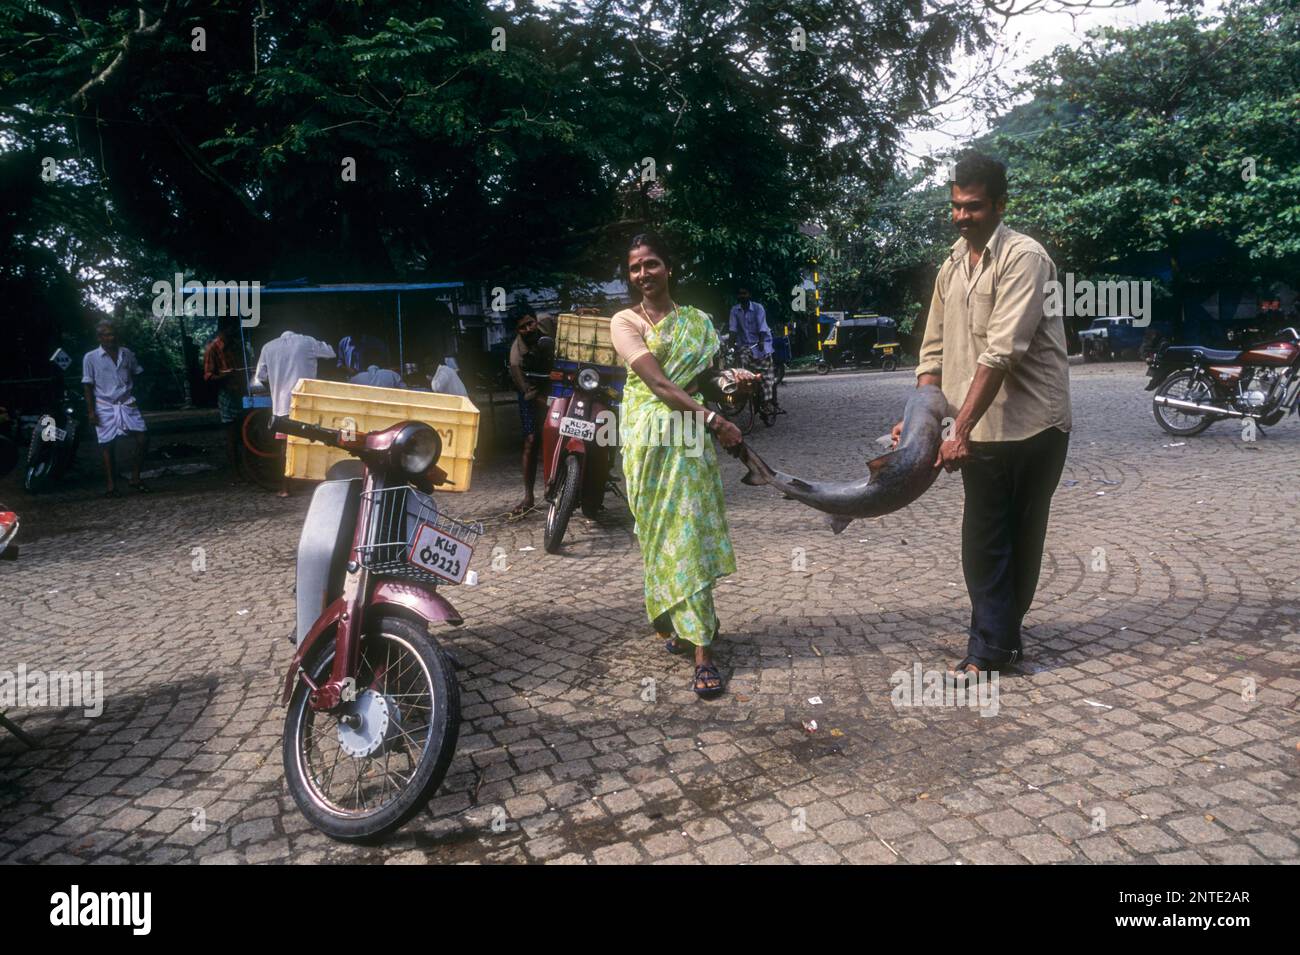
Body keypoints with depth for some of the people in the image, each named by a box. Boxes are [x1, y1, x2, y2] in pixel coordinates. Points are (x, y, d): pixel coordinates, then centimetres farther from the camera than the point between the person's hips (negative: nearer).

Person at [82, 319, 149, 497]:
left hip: (127, 405, 2)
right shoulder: (91, 358, -4)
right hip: (105, 408, -2)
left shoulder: (127, 354, 4)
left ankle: (135, 477, 9)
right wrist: (91, 411, -6)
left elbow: (135, 375, 18)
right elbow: (88, 387, -2)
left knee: (143, 439, -7)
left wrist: (132, 397, 10)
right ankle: (111, 485, 11)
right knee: (107, 446, 3)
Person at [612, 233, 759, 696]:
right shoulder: (625, 322, 2)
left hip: (690, 437, 1)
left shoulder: (697, 321, 13)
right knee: (660, 534, 3)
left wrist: (732, 377, -8)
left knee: (688, 533, -4)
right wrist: (711, 418, -19)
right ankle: (678, 622, 20)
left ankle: (702, 649, -3)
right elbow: (658, 383, -11)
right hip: (647, 438, -1)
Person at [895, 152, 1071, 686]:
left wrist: (960, 429, -24)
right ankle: (999, 642, 24)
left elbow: (1002, 352, -21)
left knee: (1017, 541, 5)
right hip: (982, 429, 7)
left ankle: (992, 646, 16)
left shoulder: (1023, 257, -13)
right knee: (984, 542, 11)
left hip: (1032, 424, -7)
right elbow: (935, 349, 12)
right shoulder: (952, 267, 12)